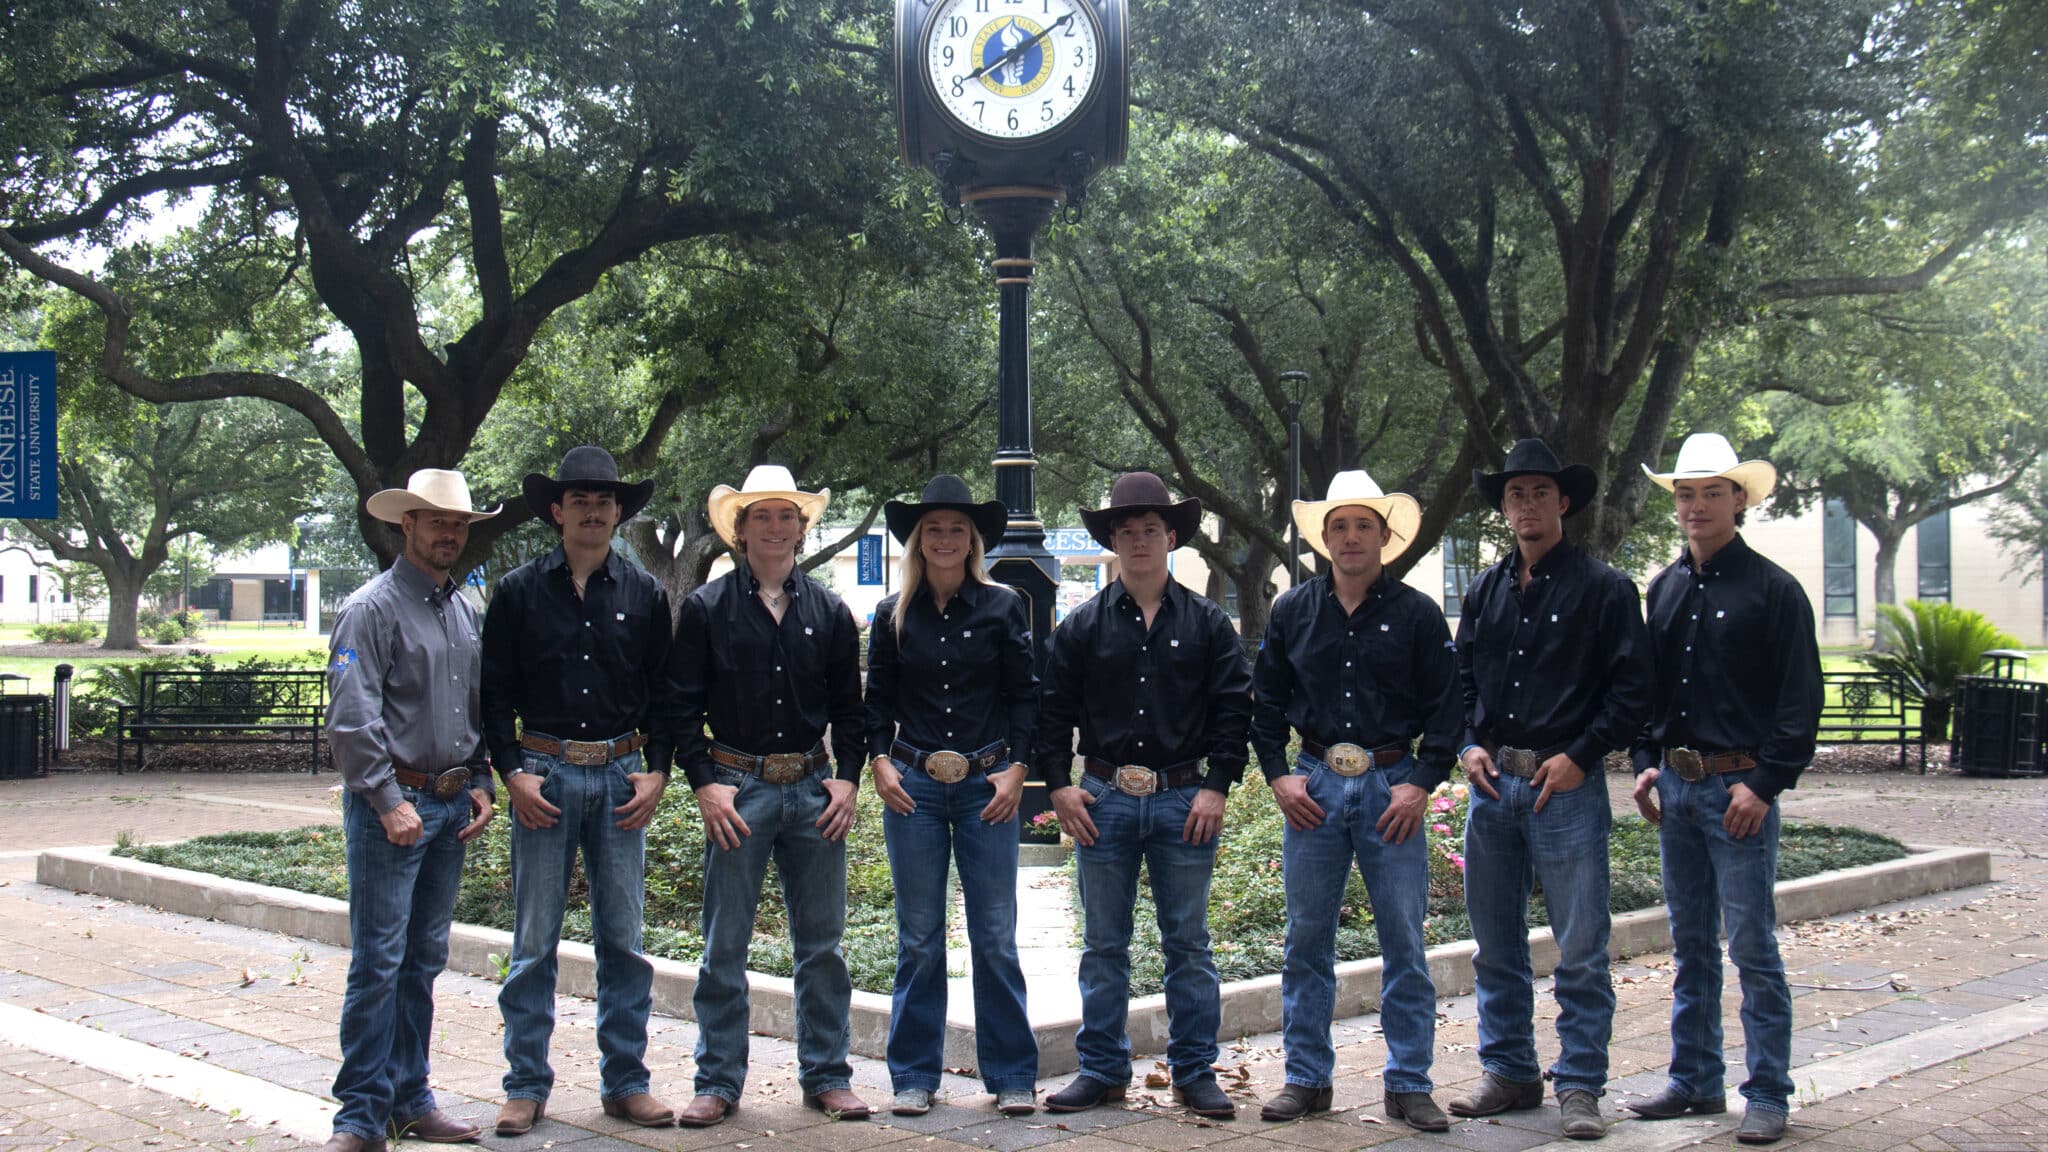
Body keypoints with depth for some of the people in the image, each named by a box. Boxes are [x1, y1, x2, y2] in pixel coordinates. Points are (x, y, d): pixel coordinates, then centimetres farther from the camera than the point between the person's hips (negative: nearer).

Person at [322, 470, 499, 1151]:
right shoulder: (372, 609, -8)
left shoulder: (465, 611, 15)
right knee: (379, 962, -6)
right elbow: (350, 718, -14)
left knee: (424, 960, 12)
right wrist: (389, 801, -16)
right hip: (392, 801, -7)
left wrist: (479, 783, 10)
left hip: (452, 807, 7)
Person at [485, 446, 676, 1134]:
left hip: (621, 776, 2)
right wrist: (513, 773, -7)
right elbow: (495, 694, 3)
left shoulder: (644, 594, 8)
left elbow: (663, 692, 10)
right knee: (534, 940, 2)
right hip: (544, 774, -1)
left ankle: (625, 1082, 15)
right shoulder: (519, 592, 3)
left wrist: (657, 771, -1)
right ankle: (527, 1084, 12)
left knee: (623, 939, 5)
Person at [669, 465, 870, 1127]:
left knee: (822, 942, 7)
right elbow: (682, 706, 0)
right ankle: (718, 1080, 12)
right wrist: (705, 782, -9)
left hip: (815, 789, 2)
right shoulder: (707, 608, 2)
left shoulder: (829, 613, 10)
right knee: (724, 945, 2)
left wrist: (847, 777, 0)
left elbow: (849, 707, 12)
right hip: (737, 788, -2)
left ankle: (826, 1075, 17)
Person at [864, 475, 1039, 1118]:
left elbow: (1026, 695, 4)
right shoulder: (894, 615, 8)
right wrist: (880, 762, -4)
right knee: (918, 940, 5)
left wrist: (1016, 768, -5)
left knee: (996, 938, 1)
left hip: (986, 785, -1)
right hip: (913, 786, 1)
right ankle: (914, 1076, 15)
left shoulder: (1002, 607, 4)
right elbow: (877, 699, 11)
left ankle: (1011, 1076, 11)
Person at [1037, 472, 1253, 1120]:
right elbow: (1053, 709, 8)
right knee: (1104, 944, 7)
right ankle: (1102, 1070, 16)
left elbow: (1233, 708, 4)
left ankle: (1195, 1072, 13)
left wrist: (1216, 787, -4)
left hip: (1184, 800, -1)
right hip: (1105, 799, 1)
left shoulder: (1207, 624, 5)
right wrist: (1059, 785, -1)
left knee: (1188, 943, 5)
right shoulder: (1083, 626, 7)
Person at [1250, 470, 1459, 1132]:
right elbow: (1265, 701, 13)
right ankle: (1307, 1078, 16)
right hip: (1314, 785, 2)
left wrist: (1422, 782, -8)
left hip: (1392, 786, -2)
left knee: (1404, 944, 0)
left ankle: (1408, 1084, 10)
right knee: (1306, 941, 6)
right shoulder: (1292, 611, 8)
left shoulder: (1417, 615, 2)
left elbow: (1446, 708, 2)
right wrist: (1277, 774, 2)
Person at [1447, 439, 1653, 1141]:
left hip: (1566, 786, -5)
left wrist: (1581, 755, -12)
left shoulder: (1603, 589, -1)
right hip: (1492, 784, 5)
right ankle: (1509, 1074, 22)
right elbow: (1460, 678, 19)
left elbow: (1631, 689, -4)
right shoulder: (1485, 591, 13)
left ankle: (1580, 1085, 7)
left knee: (1580, 951, -2)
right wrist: (1469, 745, 3)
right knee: (1495, 945, 11)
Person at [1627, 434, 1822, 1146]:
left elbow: (1801, 700, -7)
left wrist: (1765, 783, -14)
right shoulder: (1664, 590, 13)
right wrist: (1646, 763, 9)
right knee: (1690, 945, 13)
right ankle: (1696, 1081, 22)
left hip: (1739, 787, -6)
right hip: (1676, 786, 6)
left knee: (1752, 947, -3)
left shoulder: (1773, 590, -4)